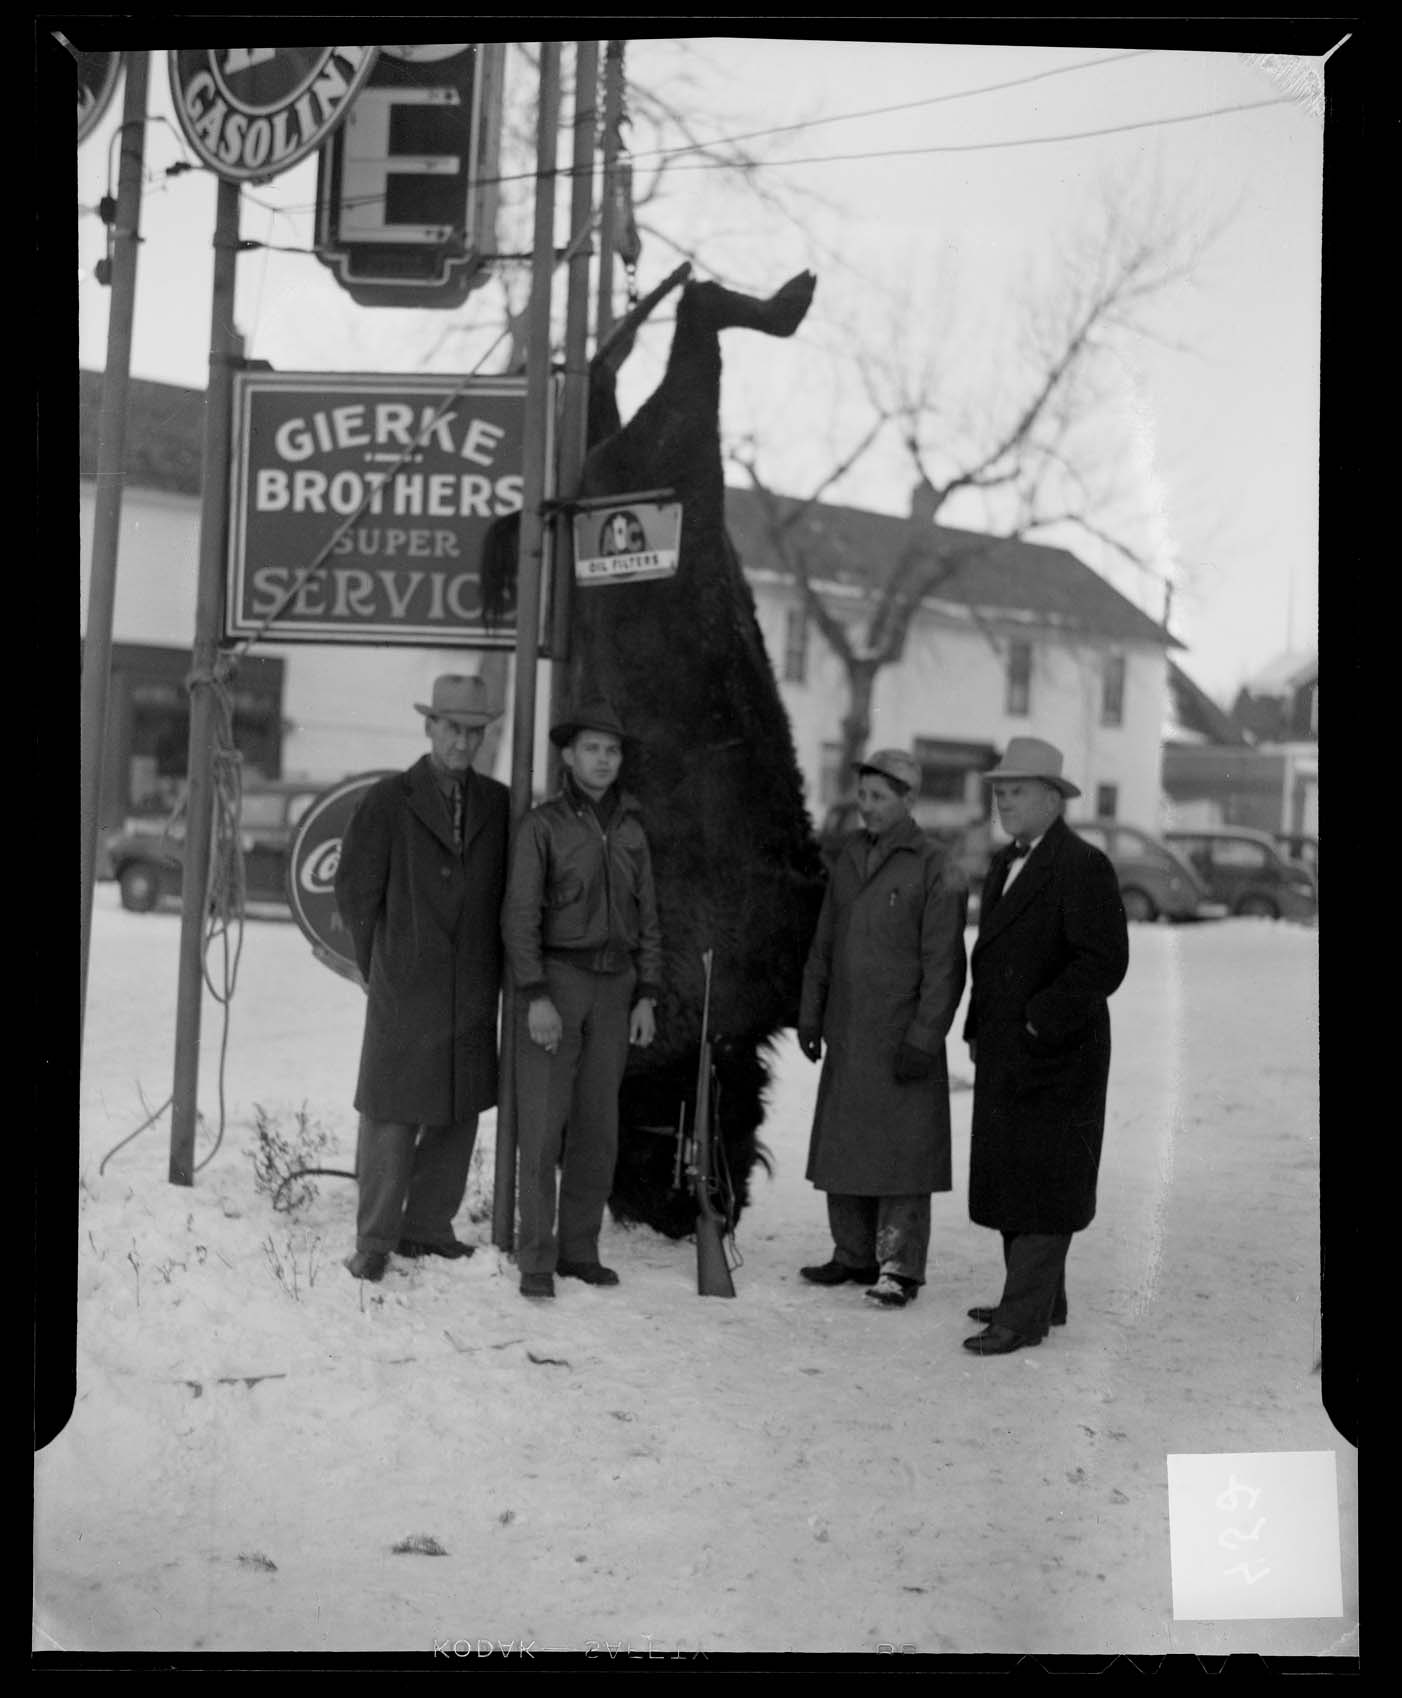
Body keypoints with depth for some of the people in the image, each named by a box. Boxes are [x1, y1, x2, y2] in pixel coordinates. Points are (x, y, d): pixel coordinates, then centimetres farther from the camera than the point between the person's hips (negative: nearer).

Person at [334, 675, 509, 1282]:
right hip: (405, 992, -4)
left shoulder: (500, 805, 6)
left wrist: (494, 969, 9)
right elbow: (354, 889, 1)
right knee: (391, 1115, -1)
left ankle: (427, 1227, 21)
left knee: (459, 1113, 8)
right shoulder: (389, 800, -3)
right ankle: (374, 1241, 8)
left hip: (472, 994, 4)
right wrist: (381, 963, 5)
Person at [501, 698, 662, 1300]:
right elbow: (520, 915, -10)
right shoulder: (542, 825, -5)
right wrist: (536, 997, -17)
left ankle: (579, 1249, 15)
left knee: (597, 1126, 7)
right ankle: (535, 1261, -1)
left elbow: (646, 918, 13)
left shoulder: (630, 829, 11)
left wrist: (646, 997, 5)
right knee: (542, 1124, -5)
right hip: (554, 980, -5)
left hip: (614, 986, 5)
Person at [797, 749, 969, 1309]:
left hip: (901, 1040, -6)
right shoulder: (849, 857, 11)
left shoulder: (934, 871, -9)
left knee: (900, 1152, -3)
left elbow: (943, 965, -11)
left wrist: (923, 1039, -15)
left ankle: (899, 1268, 4)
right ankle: (854, 1255, 21)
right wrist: (810, 1014, 14)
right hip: (847, 1036, 7)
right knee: (841, 1149, 10)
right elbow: (824, 943, 17)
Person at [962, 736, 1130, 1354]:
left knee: (1043, 1182, -4)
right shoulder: (1003, 864, 16)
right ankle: (1040, 1297, 25)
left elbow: (1105, 962, -19)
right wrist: (978, 1029, 14)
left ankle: (1025, 1314, 1)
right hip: (1005, 1054, 9)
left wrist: (1041, 1019, -19)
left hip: (1055, 1054, -9)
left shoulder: (1083, 867, -12)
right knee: (1009, 1177, 13)